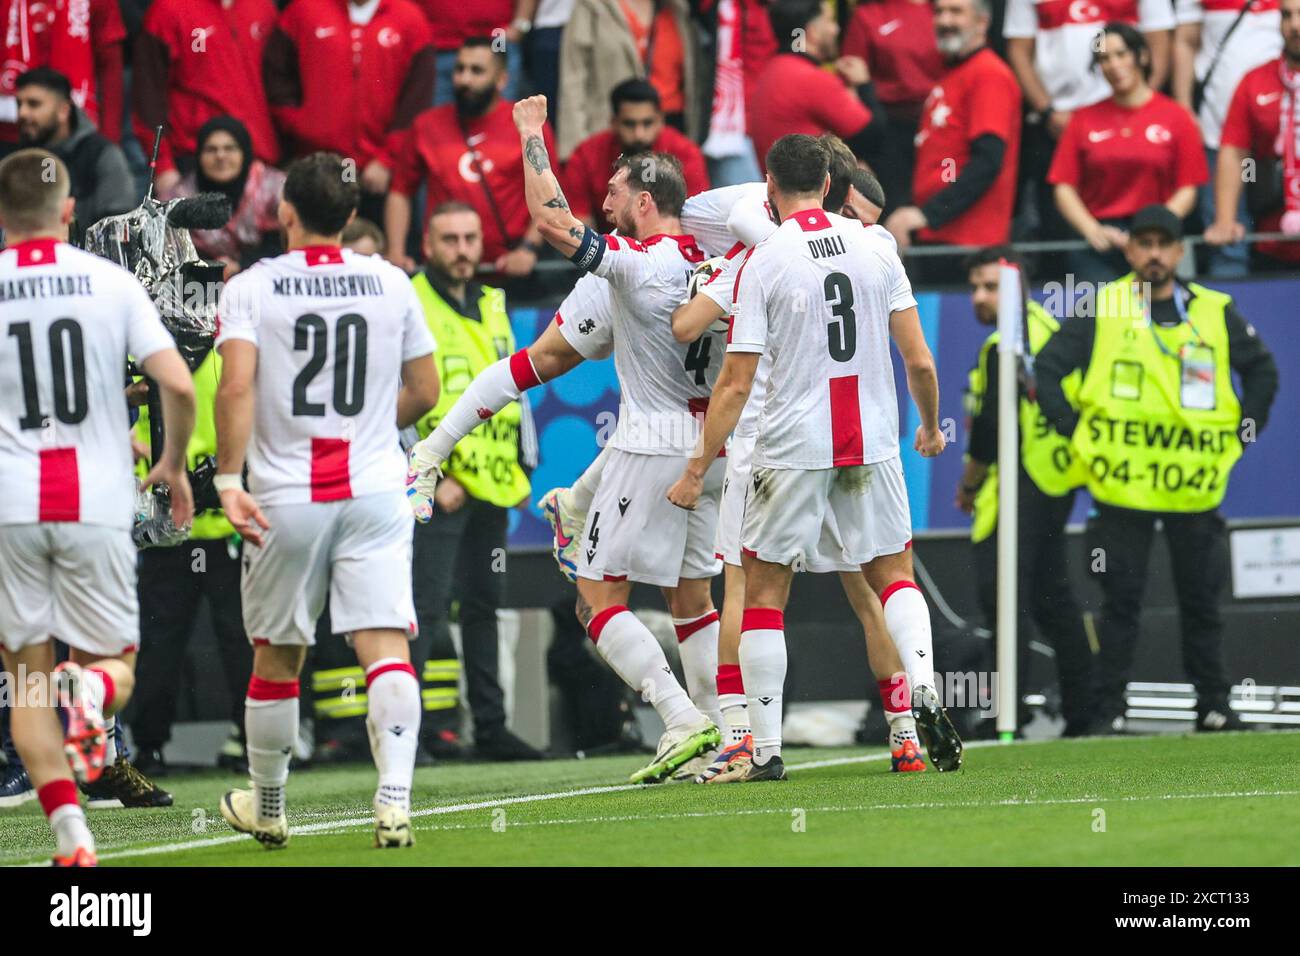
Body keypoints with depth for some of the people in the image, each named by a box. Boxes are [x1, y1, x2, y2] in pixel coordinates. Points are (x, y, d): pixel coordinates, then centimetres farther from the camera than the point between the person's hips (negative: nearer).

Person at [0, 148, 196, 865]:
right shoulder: (112, 283, 2)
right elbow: (179, 386, -5)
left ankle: (68, 832, -6)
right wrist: (174, 465, 12)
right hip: (99, 502, 0)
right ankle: (90, 689, -26)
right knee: (115, 666, 12)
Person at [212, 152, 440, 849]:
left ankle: (266, 808, 28)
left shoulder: (251, 288, -2)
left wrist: (228, 481, -16)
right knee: (386, 649, -6)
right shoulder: (390, 284, 6)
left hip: (285, 499, -1)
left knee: (276, 659, 13)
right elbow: (424, 393, 13)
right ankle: (394, 800, -23)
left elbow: (236, 387, -16)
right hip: (375, 491, 1)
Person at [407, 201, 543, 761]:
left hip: (493, 484, 8)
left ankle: (490, 725, 18)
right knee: (427, 608, -13)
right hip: (438, 487, -7)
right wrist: (434, 477, -17)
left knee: (483, 605, 13)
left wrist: (522, 466, 18)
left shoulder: (492, 305, 16)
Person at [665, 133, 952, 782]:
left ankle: (765, 750, 4)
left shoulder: (762, 261, -7)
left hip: (792, 448, -3)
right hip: (872, 442, 3)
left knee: (764, 589, 8)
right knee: (893, 575, 16)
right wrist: (931, 426, 22)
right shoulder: (876, 247, 3)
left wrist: (697, 471, -2)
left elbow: (736, 382, -8)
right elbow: (919, 361, 4)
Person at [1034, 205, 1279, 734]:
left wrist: (1240, 433, 9)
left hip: (1195, 486, 2)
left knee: (1201, 600, 7)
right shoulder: (1099, 311, 1)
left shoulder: (1215, 313, 7)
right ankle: (1109, 710, 2)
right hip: (1121, 487, -2)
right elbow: (1047, 368, 3)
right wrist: (1076, 431, -2)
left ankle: (1213, 706, 15)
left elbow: (1262, 371, 18)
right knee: (1121, 600, -2)